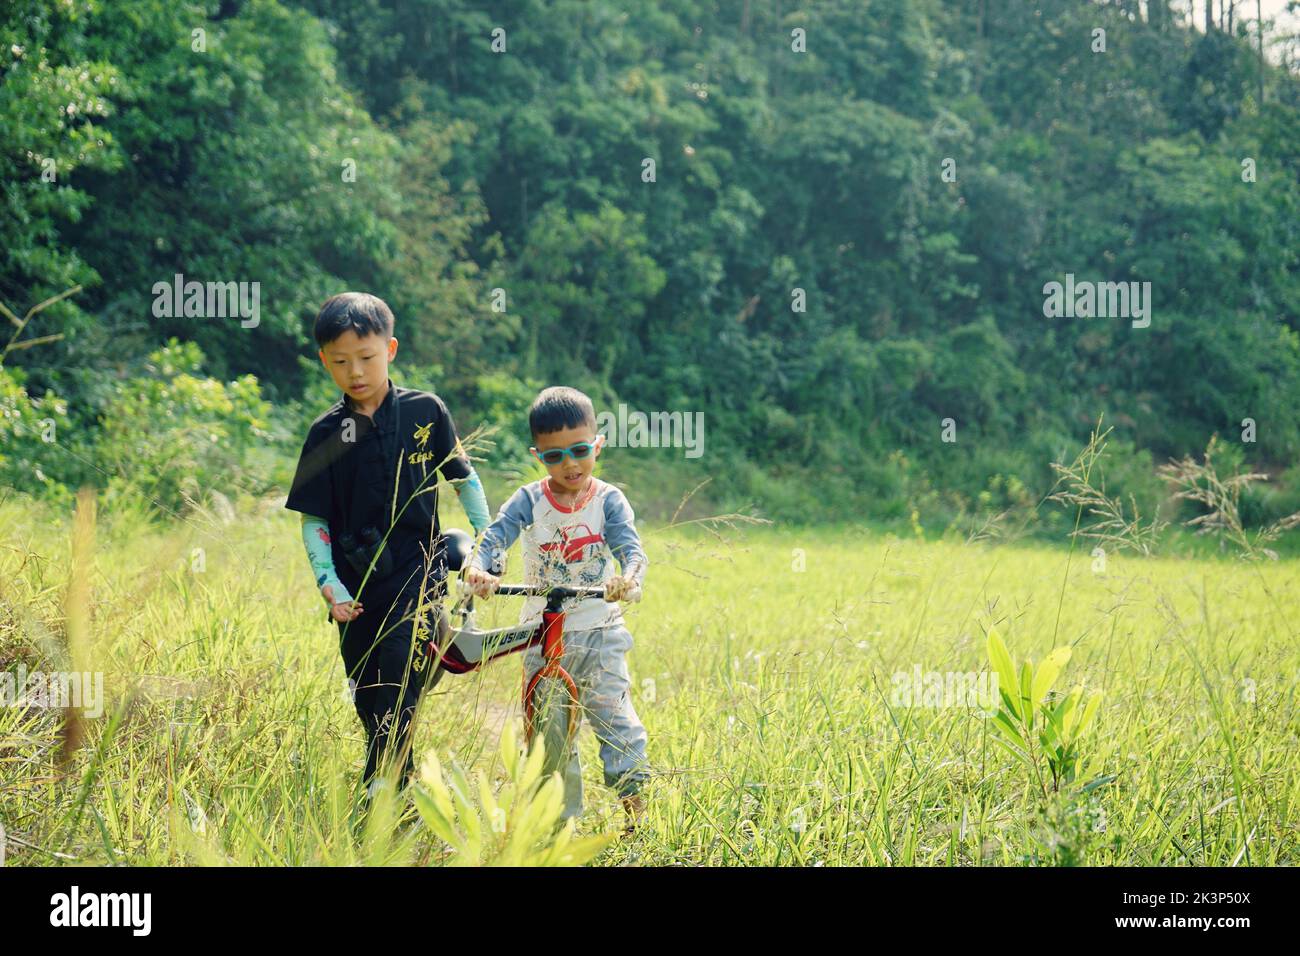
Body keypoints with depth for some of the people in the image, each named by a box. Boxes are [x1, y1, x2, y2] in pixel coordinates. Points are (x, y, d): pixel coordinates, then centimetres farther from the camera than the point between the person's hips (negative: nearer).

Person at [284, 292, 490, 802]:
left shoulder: (425, 411, 0)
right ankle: (400, 781, 23)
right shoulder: (327, 433, 1)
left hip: (417, 572, -2)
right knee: (367, 700, 8)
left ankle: (380, 793, -22)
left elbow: (464, 478, 12)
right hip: (357, 584, 2)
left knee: (400, 683, -20)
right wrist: (330, 585, -8)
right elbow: (313, 520, 4)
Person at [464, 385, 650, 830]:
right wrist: (479, 568, -37)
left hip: (599, 631, -2)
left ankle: (634, 798, -4)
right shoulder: (529, 501, -2)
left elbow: (631, 547, -15)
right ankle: (562, 818, 15)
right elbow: (495, 536, -15)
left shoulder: (608, 501, -3)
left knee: (613, 715, -13)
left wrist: (628, 577, -39)